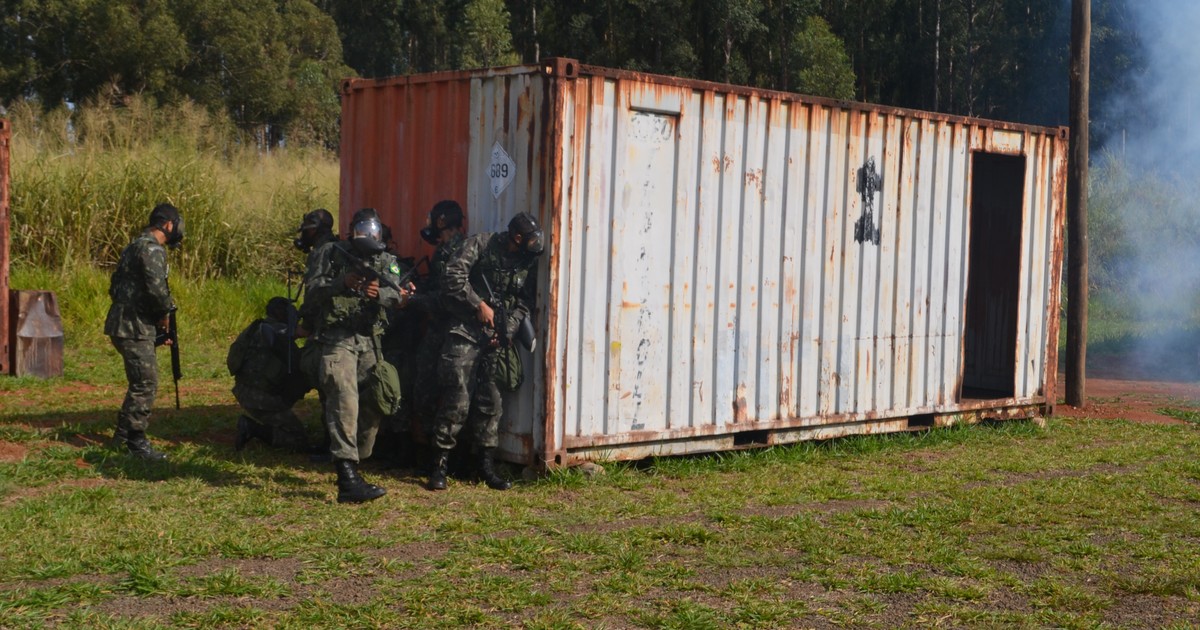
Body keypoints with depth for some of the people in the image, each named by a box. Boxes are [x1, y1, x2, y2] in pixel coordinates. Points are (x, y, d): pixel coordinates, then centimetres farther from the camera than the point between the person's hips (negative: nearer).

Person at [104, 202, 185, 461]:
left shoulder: (136, 246, 18)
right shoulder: (152, 250, -14)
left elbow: (115, 287, 24)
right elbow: (156, 289, -26)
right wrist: (165, 313, -6)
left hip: (125, 325, 10)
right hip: (134, 328, -10)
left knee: (141, 382, 18)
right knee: (146, 384, -7)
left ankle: (123, 436, 25)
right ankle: (136, 441, -4)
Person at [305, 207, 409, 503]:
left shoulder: (387, 261, 13)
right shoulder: (332, 254, 5)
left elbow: (399, 295, -3)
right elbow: (311, 291, -1)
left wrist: (380, 293, -26)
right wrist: (341, 283, -17)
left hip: (370, 342, 5)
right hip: (336, 338, -5)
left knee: (372, 406, 8)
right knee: (344, 401, -19)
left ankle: (357, 462, 29)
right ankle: (348, 478, -27)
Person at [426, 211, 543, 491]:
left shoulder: (528, 263, 8)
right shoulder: (480, 244, -8)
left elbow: (524, 303, 10)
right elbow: (454, 275, -16)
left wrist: (506, 332, -4)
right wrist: (479, 304, -15)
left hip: (495, 340, 5)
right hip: (465, 333, -5)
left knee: (491, 403, 6)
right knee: (457, 401, -8)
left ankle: (487, 466, 15)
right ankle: (439, 466, 0)